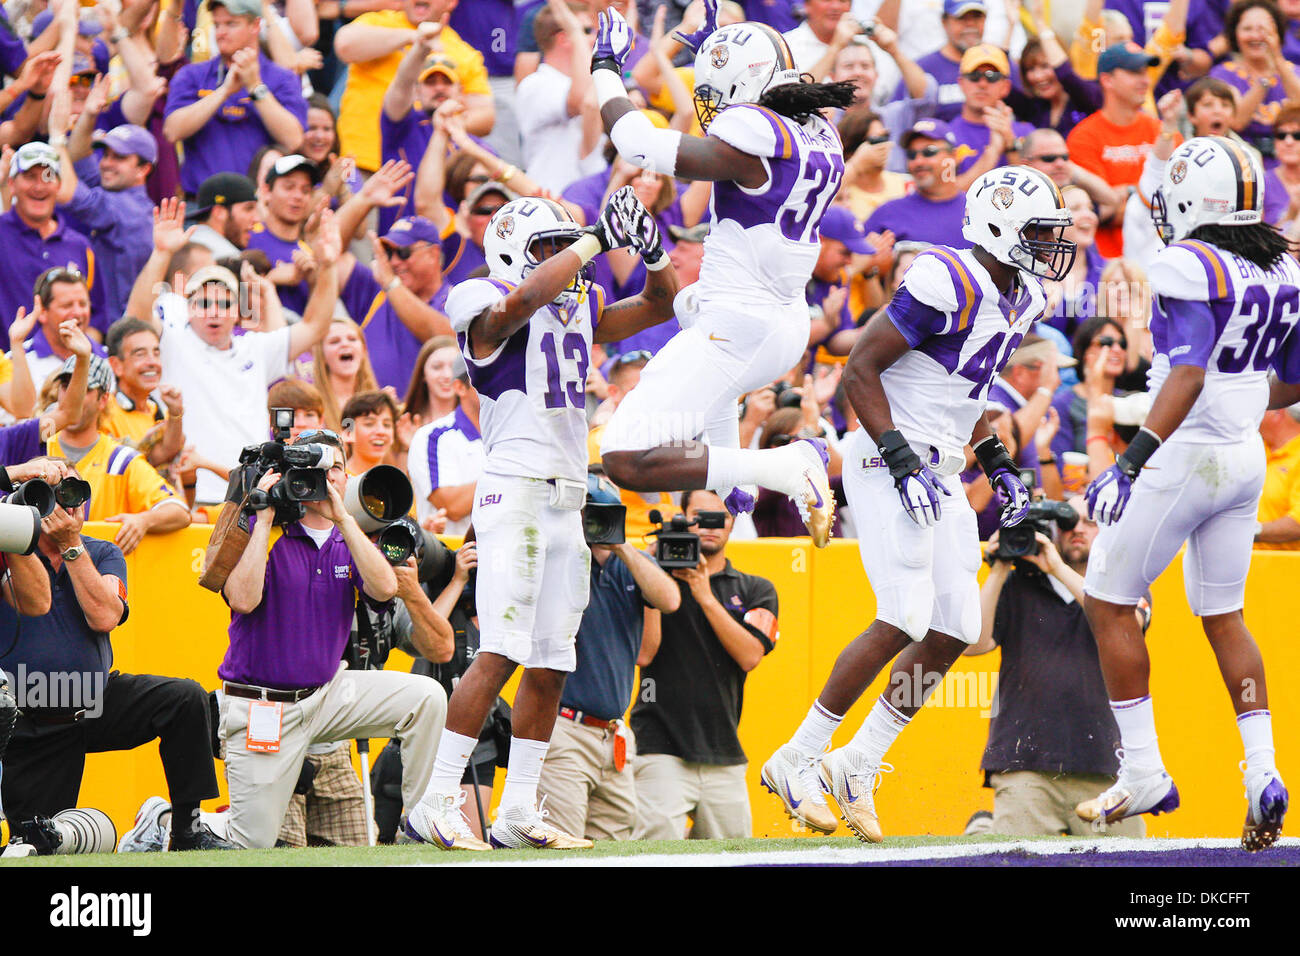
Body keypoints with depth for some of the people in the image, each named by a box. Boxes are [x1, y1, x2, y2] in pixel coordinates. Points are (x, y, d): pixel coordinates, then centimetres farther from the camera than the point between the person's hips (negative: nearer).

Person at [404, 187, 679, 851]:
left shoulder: (580, 310, 19)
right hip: (516, 490, -8)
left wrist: (653, 253, 3)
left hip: (566, 502, 8)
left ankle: (518, 813, 11)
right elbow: (523, 298, -27)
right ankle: (437, 804, -18)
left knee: (550, 665, 6)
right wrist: (596, 240, -22)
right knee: (502, 654, -17)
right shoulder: (491, 310, -5)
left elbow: (657, 305, 23)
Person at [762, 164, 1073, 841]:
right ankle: (797, 761, -5)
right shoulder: (949, 284, -18)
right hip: (888, 460, -9)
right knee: (904, 622, -17)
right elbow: (859, 370, -17)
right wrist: (901, 461, -22)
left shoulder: (1021, 301, 11)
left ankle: (857, 766, 15)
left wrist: (997, 465, 15)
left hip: (938, 473, 9)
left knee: (954, 631, 4)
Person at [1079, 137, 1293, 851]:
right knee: (1222, 616, 17)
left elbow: (1189, 374, -28)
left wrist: (1132, 461, -32)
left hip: (1189, 455, -8)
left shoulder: (1188, 267, -19)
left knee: (1108, 602, 5)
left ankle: (1143, 773, 4)